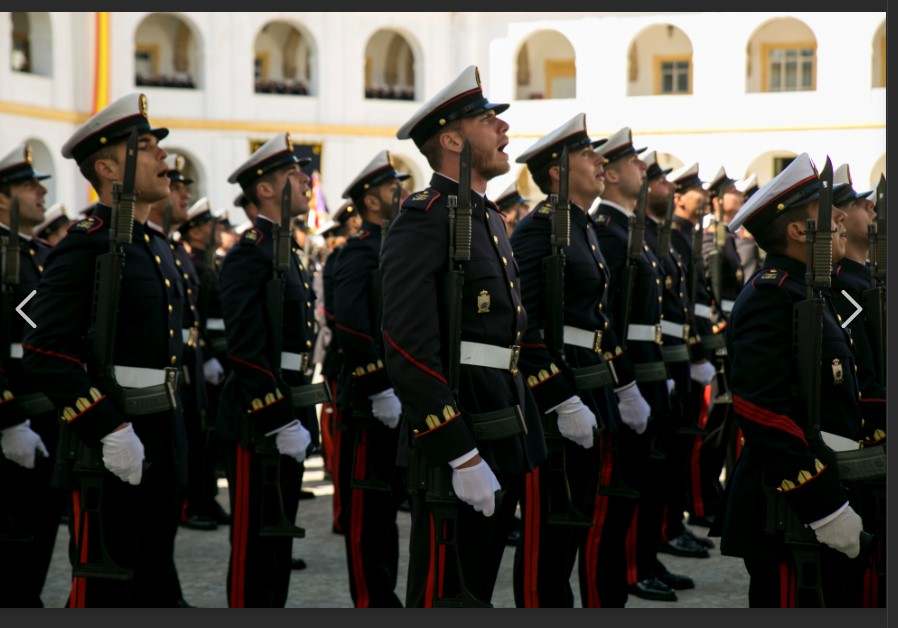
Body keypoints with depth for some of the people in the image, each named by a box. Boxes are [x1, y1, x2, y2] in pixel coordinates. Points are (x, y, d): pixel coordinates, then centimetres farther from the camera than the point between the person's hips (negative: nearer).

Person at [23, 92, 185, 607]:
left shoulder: (158, 249, 15)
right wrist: (110, 431, -24)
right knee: (104, 593, -2)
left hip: (162, 442, 9)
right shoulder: (84, 247, -14)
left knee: (153, 587, 16)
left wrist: (171, 437, 18)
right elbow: (47, 356, -22)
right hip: (111, 446, -9)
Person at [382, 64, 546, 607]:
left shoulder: (489, 219, 17)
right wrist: (463, 456, -24)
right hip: (456, 444, -9)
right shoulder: (425, 220, -14)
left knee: (476, 595, 16)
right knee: (447, 599, -2)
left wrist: (528, 440, 18)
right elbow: (411, 351, -22)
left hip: (503, 442, 9)